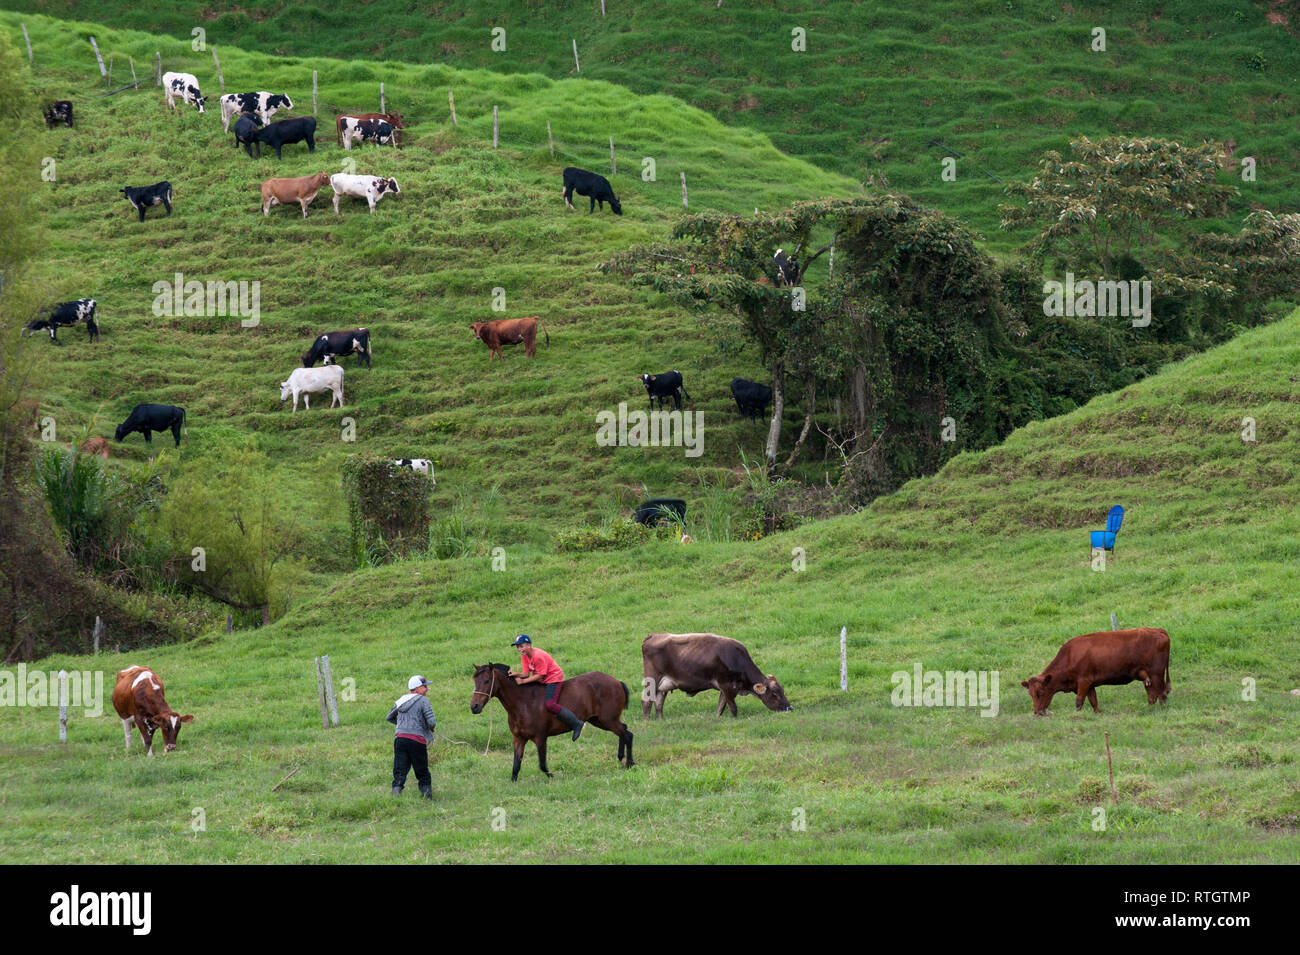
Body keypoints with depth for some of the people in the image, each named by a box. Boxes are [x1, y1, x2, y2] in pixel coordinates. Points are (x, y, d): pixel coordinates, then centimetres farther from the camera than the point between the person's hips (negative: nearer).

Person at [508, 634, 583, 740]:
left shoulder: (538, 656, -27)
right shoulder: (524, 656, 0)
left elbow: (540, 675, -24)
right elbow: (526, 674, -1)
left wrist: (523, 681, -26)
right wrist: (517, 675, -22)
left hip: (553, 677, -10)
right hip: (541, 682, 10)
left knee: (550, 704, -24)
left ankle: (577, 724, -16)